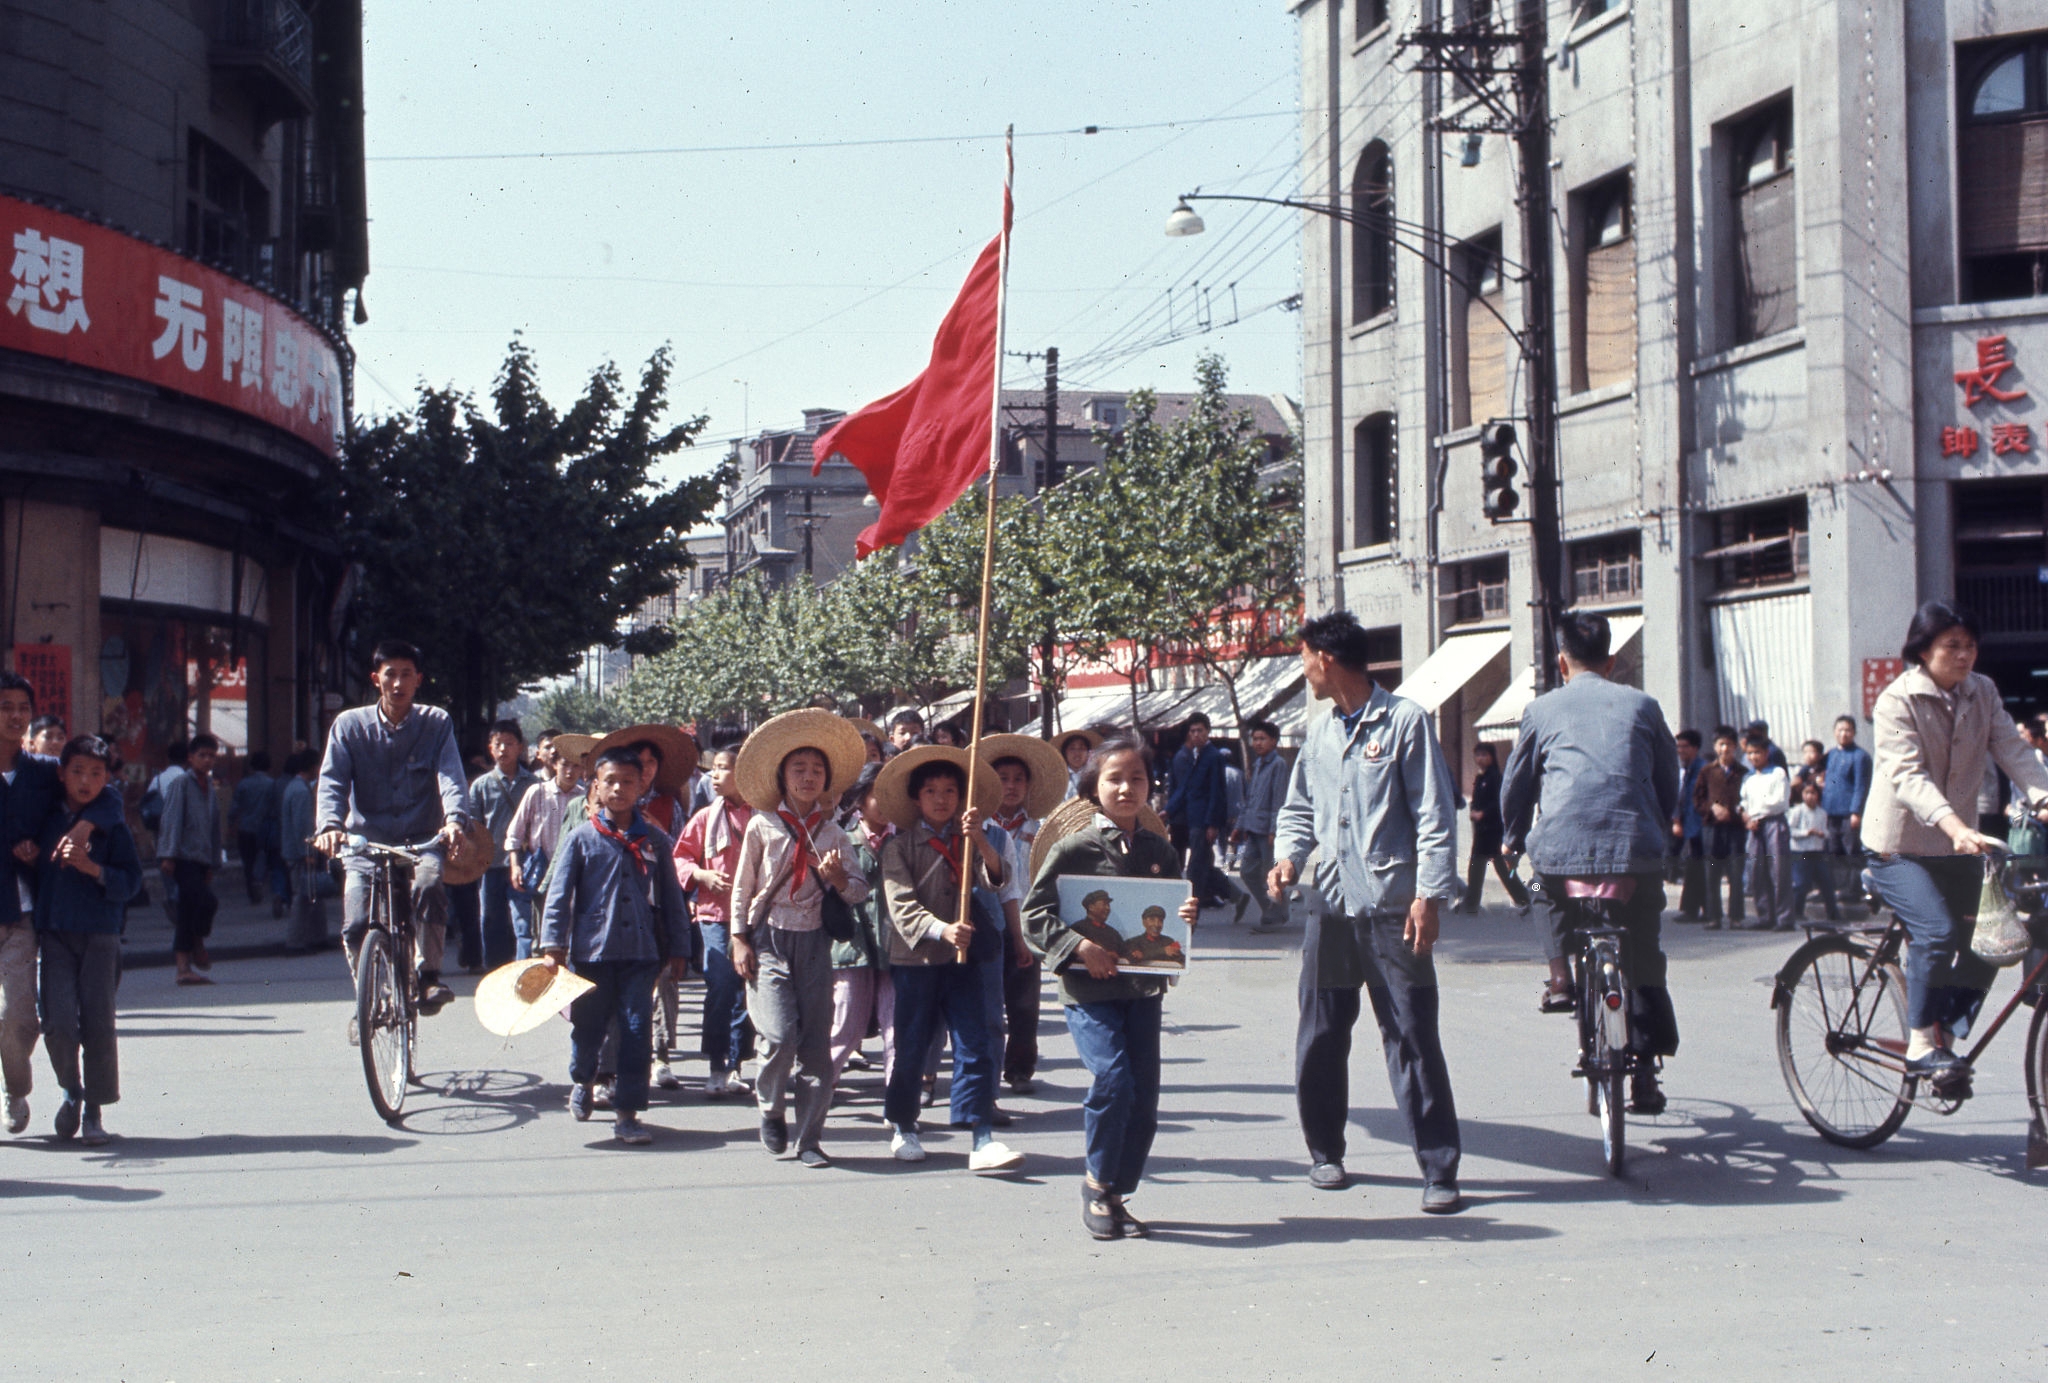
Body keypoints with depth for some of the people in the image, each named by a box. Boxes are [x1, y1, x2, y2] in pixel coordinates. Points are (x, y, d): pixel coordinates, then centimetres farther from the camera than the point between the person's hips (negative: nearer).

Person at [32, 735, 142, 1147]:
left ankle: (93, 1111, 10)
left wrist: (90, 866, -16)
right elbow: (34, 871, 21)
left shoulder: (112, 827, 4)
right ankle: (71, 1092, 17)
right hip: (53, 934, 1)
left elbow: (131, 881, -5)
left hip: (100, 935, -1)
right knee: (59, 1024, -10)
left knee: (97, 1024, -3)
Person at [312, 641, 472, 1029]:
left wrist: (455, 818, -31)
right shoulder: (350, 725, 3)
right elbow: (332, 781, -7)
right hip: (365, 842, 1)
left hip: (420, 842, -1)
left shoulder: (436, 723, 3)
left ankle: (429, 977, -15)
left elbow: (451, 776, -10)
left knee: (428, 885, -33)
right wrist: (329, 824, -28)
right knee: (356, 926, -15)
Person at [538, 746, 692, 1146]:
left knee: (638, 1031, -5)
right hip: (592, 949, -1)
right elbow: (559, 894, 0)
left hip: (641, 952, 1)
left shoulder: (654, 841, 7)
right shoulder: (582, 838, 1)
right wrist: (553, 945, -7)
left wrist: (678, 947, 11)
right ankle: (582, 1081, 41)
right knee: (589, 1027, 10)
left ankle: (627, 1113, 3)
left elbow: (671, 898, 11)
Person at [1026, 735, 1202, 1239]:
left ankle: (1118, 1194, 19)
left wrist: (1187, 916, -3)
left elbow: (1173, 911, 20)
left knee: (1145, 1093, 3)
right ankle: (1096, 1183, 5)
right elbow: (1035, 912, -7)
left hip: (1144, 985, 5)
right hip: (1088, 987, -5)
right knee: (1112, 1078, -18)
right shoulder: (1073, 848, -5)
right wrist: (1080, 947, -19)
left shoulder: (1160, 851, 9)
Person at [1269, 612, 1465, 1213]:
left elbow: (1435, 815, -7)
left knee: (1413, 1037, -5)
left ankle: (1439, 1169, 0)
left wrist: (1428, 895, -14)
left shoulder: (1404, 721, -4)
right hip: (1331, 907, 6)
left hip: (1393, 908, -6)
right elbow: (1299, 808, 24)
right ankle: (1325, 1150, 26)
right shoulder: (1320, 731, 15)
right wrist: (1288, 856, 4)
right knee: (1321, 1035, 10)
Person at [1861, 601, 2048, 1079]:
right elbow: (1907, 776, -28)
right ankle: (1921, 1044, -10)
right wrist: (1954, 825, -44)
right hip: (1900, 846, -6)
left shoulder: (1983, 693, 2)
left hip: (1957, 846, 6)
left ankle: (1944, 1036, 15)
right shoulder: (1897, 700, -16)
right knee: (1937, 932, -24)